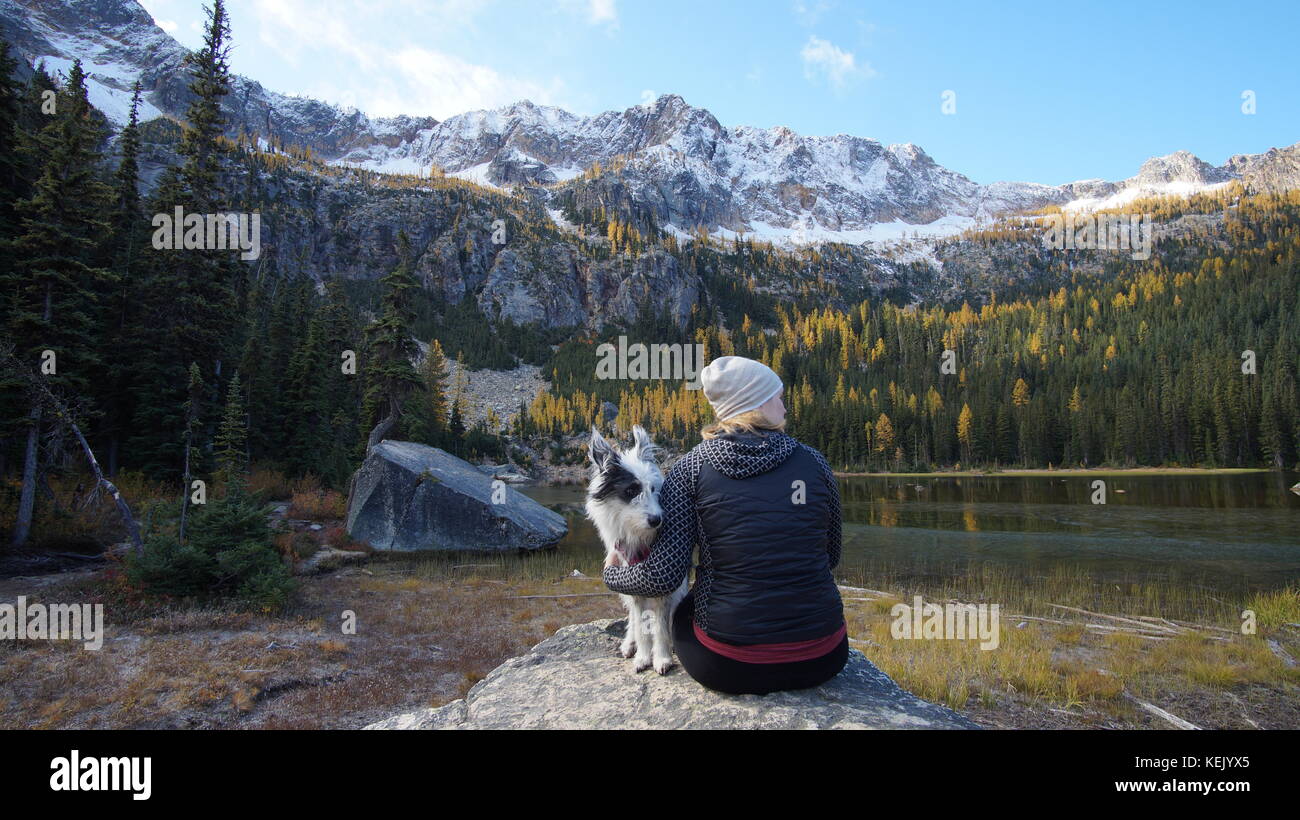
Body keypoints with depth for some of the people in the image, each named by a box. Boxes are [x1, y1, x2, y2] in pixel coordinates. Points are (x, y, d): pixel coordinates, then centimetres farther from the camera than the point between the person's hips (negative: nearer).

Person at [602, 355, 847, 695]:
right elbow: (831, 556, 12)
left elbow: (663, 576, -10)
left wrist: (611, 575, 10)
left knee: (684, 607, 29)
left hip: (729, 666, -2)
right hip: (820, 660, 3)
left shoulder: (691, 467, -6)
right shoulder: (814, 462, 0)